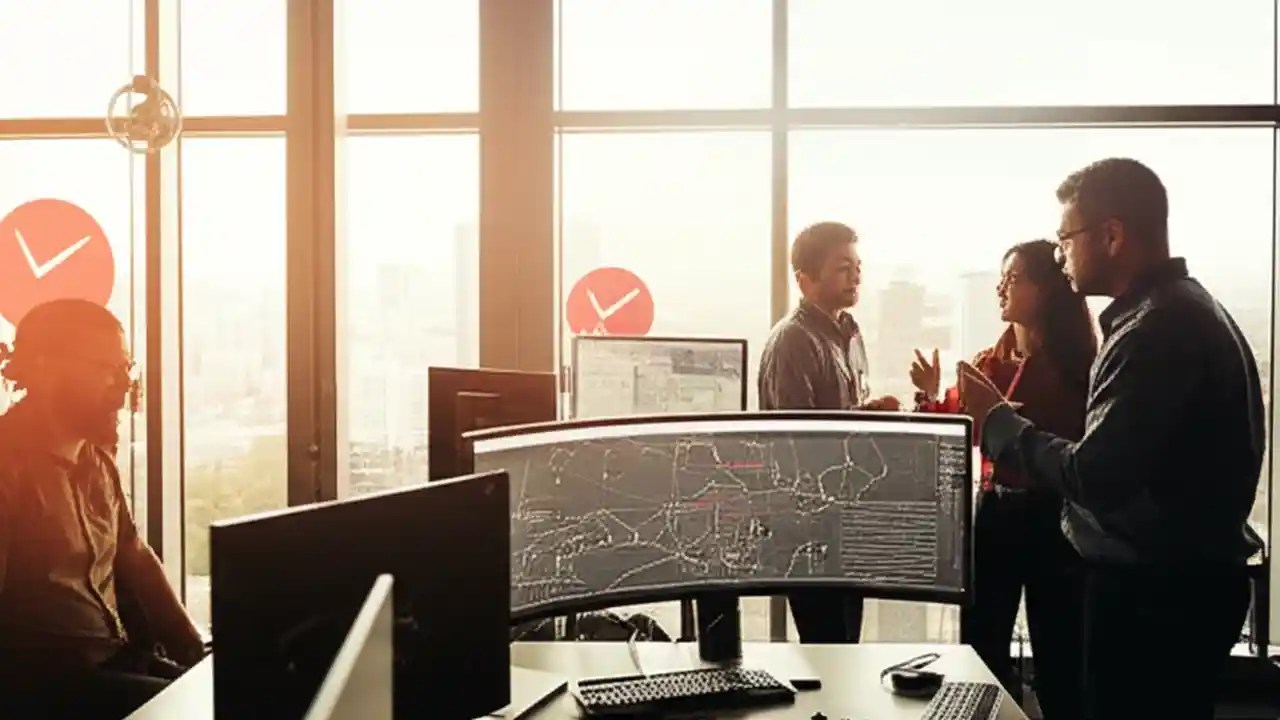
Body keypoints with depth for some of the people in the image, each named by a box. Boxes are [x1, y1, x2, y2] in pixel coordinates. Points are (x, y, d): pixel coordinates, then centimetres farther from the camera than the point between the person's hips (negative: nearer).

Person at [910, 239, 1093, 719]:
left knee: (1057, 658, 7)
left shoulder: (1078, 366, -8)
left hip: (1054, 519, -5)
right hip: (995, 514, 5)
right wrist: (930, 397, -6)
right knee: (981, 651, 11)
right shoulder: (988, 363, 8)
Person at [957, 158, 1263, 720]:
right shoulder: (1182, 309, 11)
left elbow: (1092, 477, -26)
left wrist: (995, 417, -12)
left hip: (1152, 590, -10)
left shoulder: (1158, 327, -22)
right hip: (1180, 578, 10)